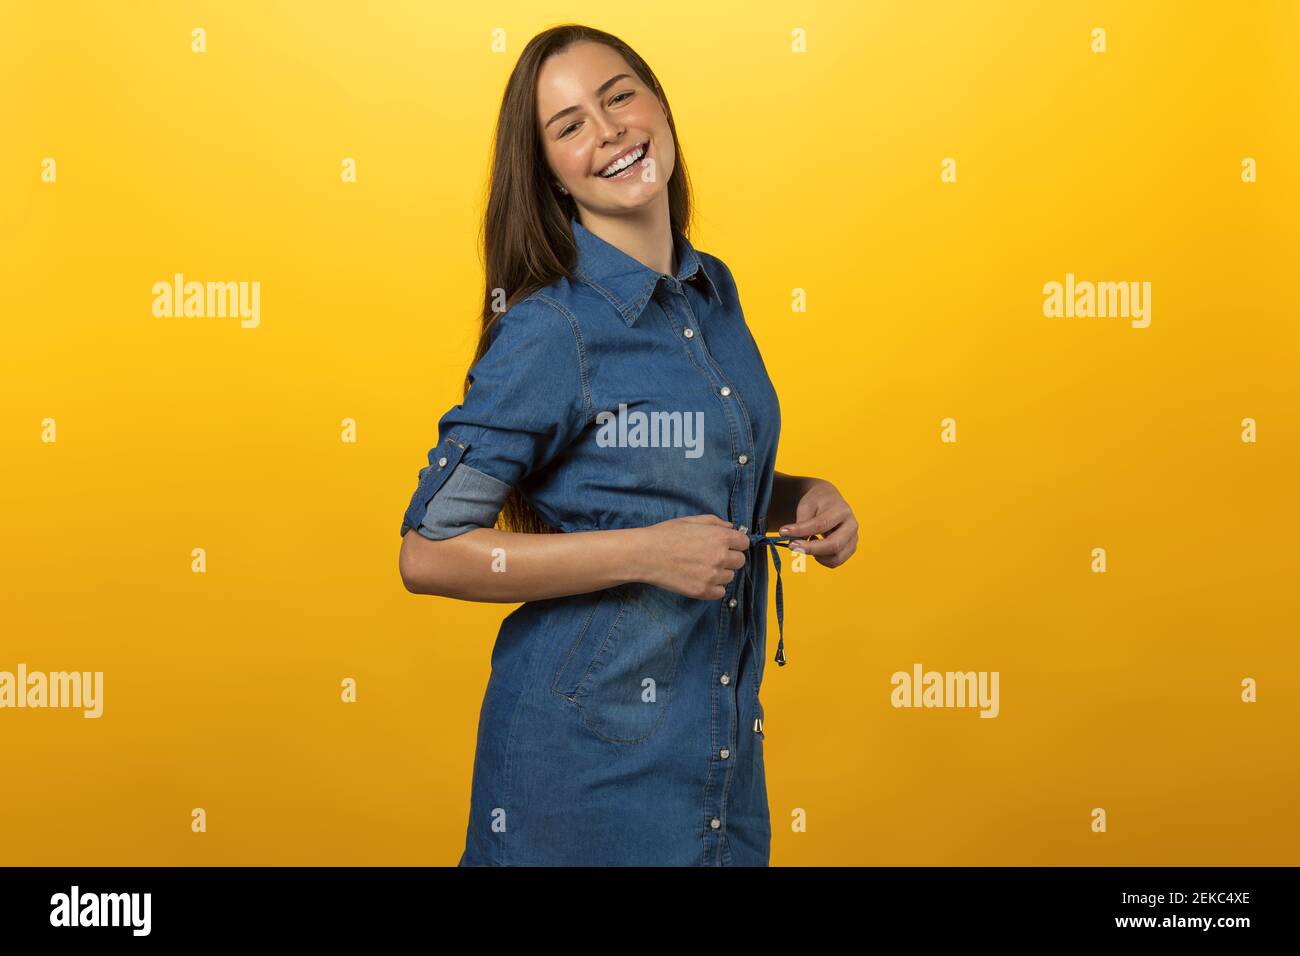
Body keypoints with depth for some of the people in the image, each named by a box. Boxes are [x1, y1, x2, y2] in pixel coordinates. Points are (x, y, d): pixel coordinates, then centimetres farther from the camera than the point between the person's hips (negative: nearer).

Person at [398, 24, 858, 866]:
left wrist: (800, 496, -1)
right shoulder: (548, 329, -16)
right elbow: (429, 555, -16)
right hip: (592, 745, -6)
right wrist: (644, 552, -21)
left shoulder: (715, 291, 4)